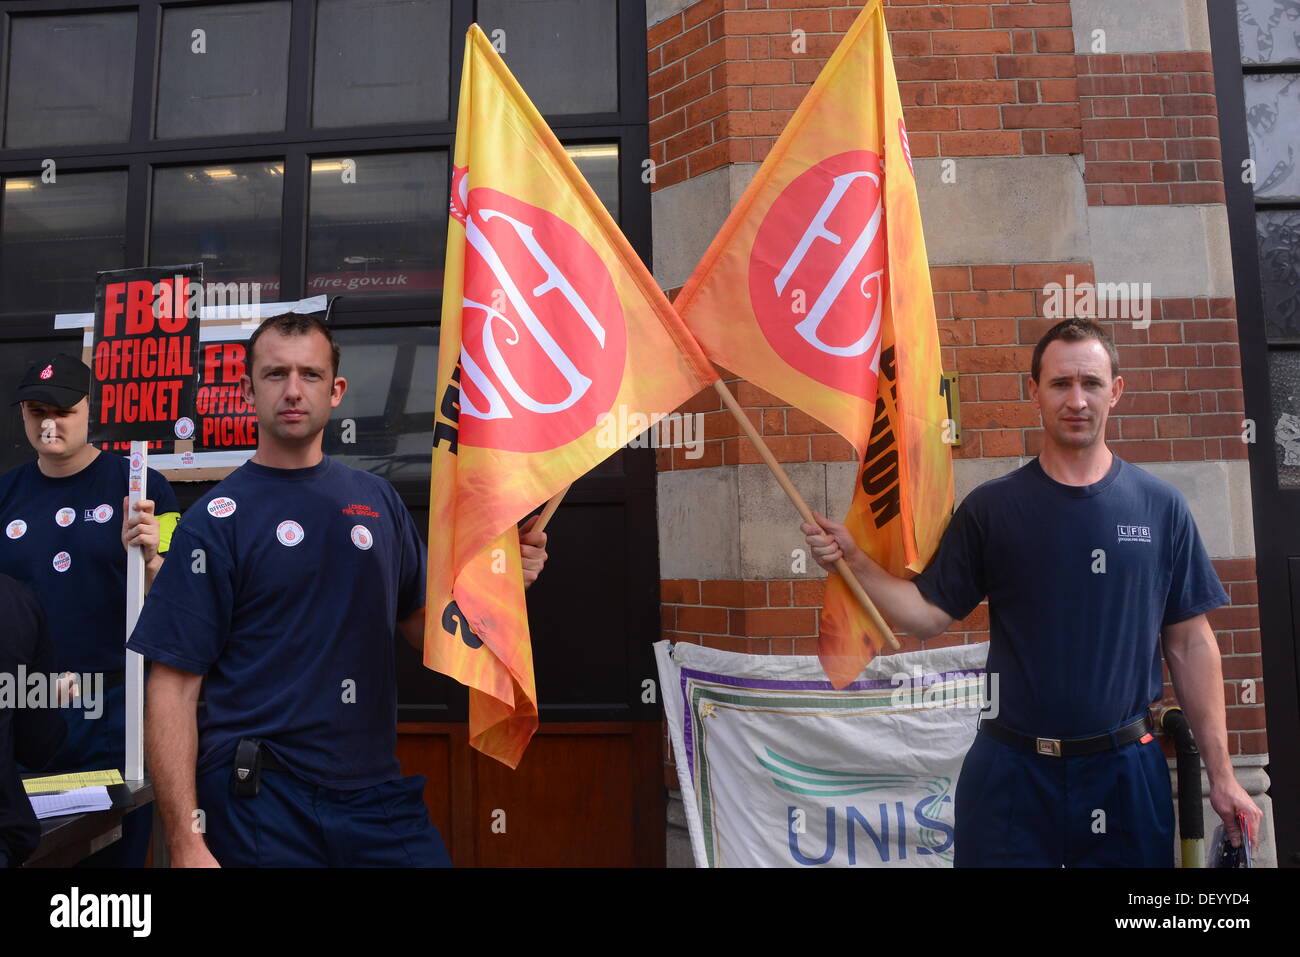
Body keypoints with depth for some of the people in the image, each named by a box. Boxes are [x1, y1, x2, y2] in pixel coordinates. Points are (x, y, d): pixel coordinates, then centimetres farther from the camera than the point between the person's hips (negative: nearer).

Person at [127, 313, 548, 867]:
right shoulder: (216, 520, -7)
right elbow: (173, 689, -8)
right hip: (260, 800, -3)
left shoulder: (377, 500, 5)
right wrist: (186, 841, -13)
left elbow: (421, 627, 11)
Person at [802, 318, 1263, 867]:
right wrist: (854, 561, -20)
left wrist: (1221, 772, 4)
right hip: (1011, 771, -1)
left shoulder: (1160, 507, 0)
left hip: (1127, 769, 1)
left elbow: (1190, 645, 3)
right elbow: (929, 615, -5)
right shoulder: (990, 507, -3)